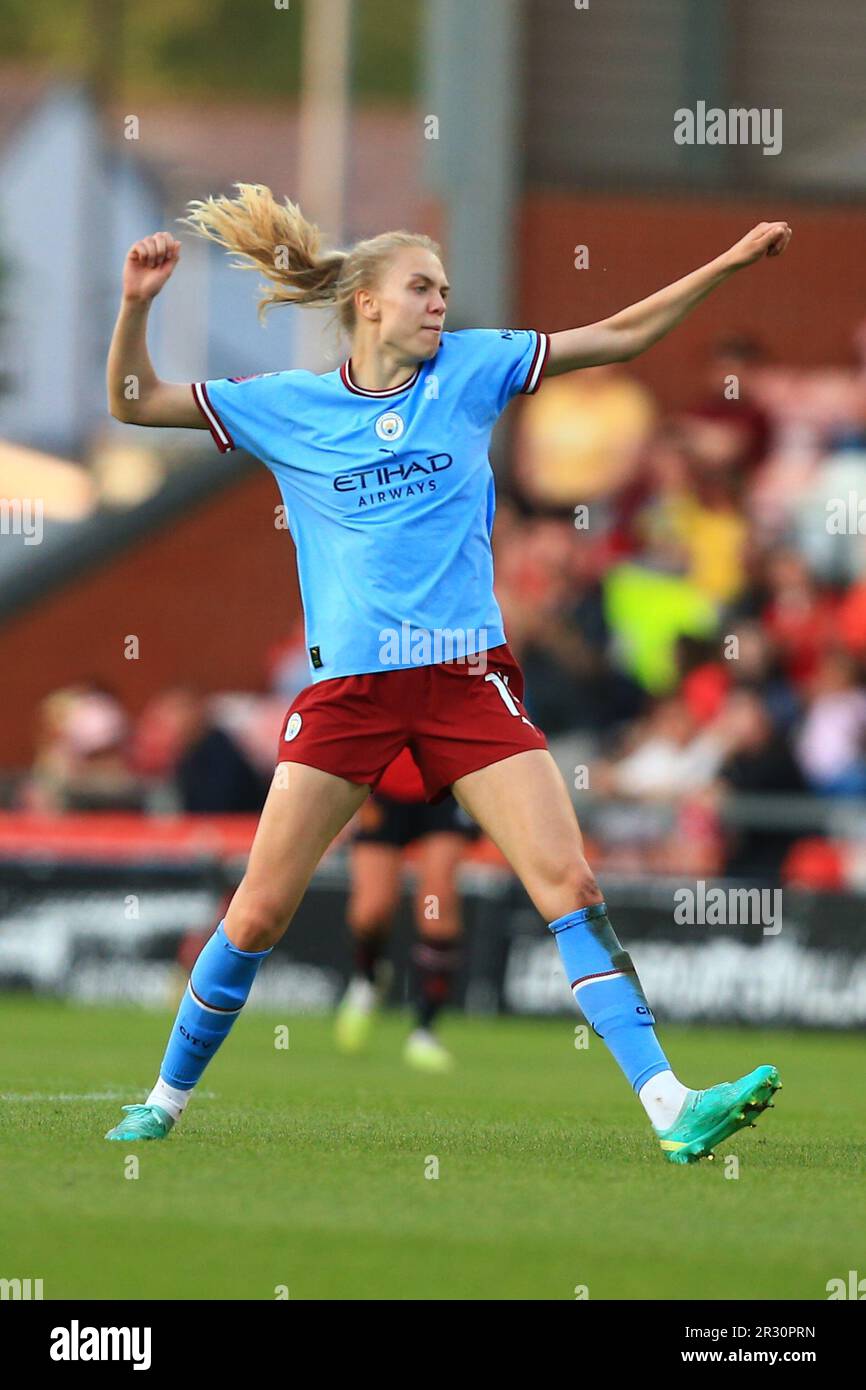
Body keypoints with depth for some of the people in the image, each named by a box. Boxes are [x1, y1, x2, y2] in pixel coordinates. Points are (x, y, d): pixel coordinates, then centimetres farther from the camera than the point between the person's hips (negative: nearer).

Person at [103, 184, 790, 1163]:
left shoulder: (471, 368, 7)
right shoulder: (289, 405, 5)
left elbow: (620, 337, 10)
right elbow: (135, 403, 11)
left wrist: (732, 261, 3)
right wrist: (136, 306, -6)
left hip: (468, 676, 1)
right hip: (346, 683, -1)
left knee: (569, 883, -11)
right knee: (259, 912, 0)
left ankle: (671, 1109, -16)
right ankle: (167, 1099, 19)